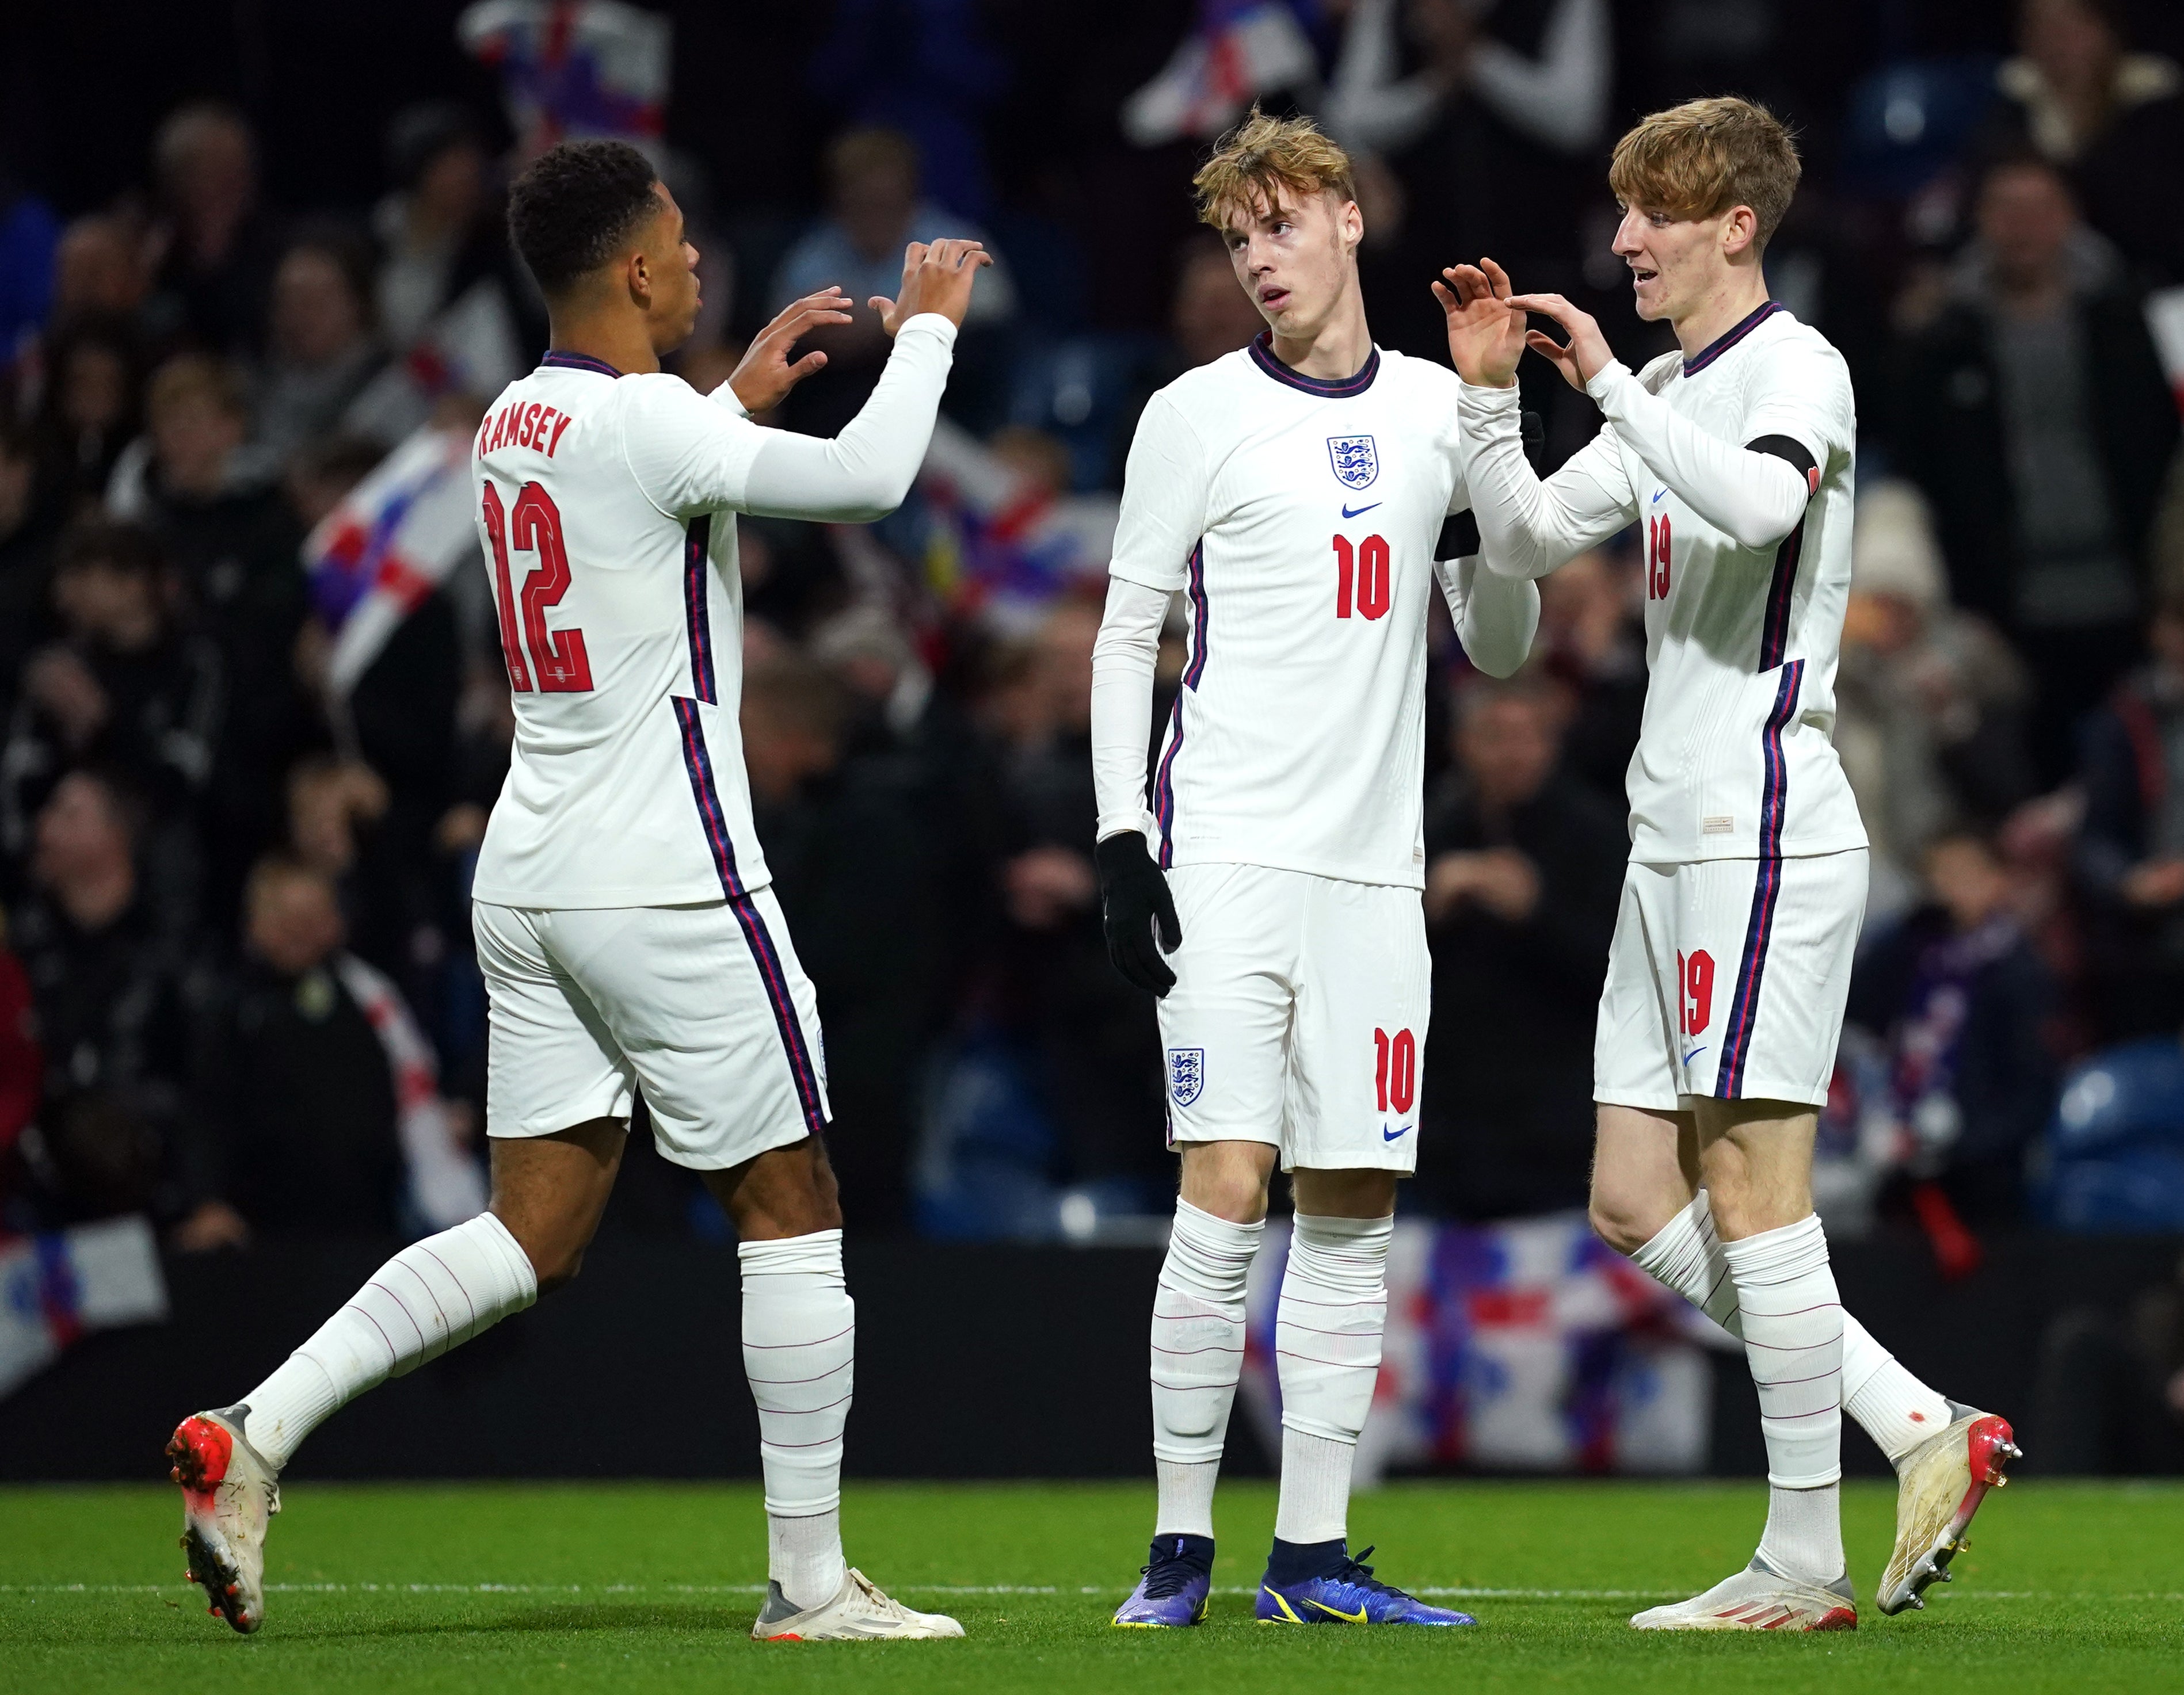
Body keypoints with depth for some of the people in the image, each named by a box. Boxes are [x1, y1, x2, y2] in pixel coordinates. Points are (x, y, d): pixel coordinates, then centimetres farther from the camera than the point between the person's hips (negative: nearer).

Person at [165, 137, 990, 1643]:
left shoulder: (515, 423, 9)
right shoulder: (643, 425, -16)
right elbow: (867, 482, -17)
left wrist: (739, 395, 33)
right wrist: (927, 328, -2)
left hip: (530, 886, 8)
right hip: (669, 891, -8)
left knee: (533, 1237, 10)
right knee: (792, 1213, 3)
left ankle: (255, 1434, -5)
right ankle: (811, 1582, 7)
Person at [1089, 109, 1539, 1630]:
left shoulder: (1437, 410, 12)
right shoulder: (1200, 415, 2)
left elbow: (1501, 650, 16)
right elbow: (1126, 635, 3)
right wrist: (1119, 839, -6)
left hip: (1374, 864, 4)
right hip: (1226, 858, -4)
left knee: (1356, 1208, 4)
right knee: (1226, 1190, -11)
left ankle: (1314, 1554, 9)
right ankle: (1182, 1547, -6)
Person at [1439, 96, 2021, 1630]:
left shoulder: (1797, 367, -8)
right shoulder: (1667, 396, 19)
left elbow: (1762, 503, -29)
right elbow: (1529, 540, 23)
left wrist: (1611, 383, -23)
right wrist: (1493, 393, 10)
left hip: (1766, 836, -10)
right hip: (1676, 842, 10)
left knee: (1753, 1184, -9)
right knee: (1636, 1201, 6)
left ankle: (1807, 1562, -5)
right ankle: (1925, 1434, 9)